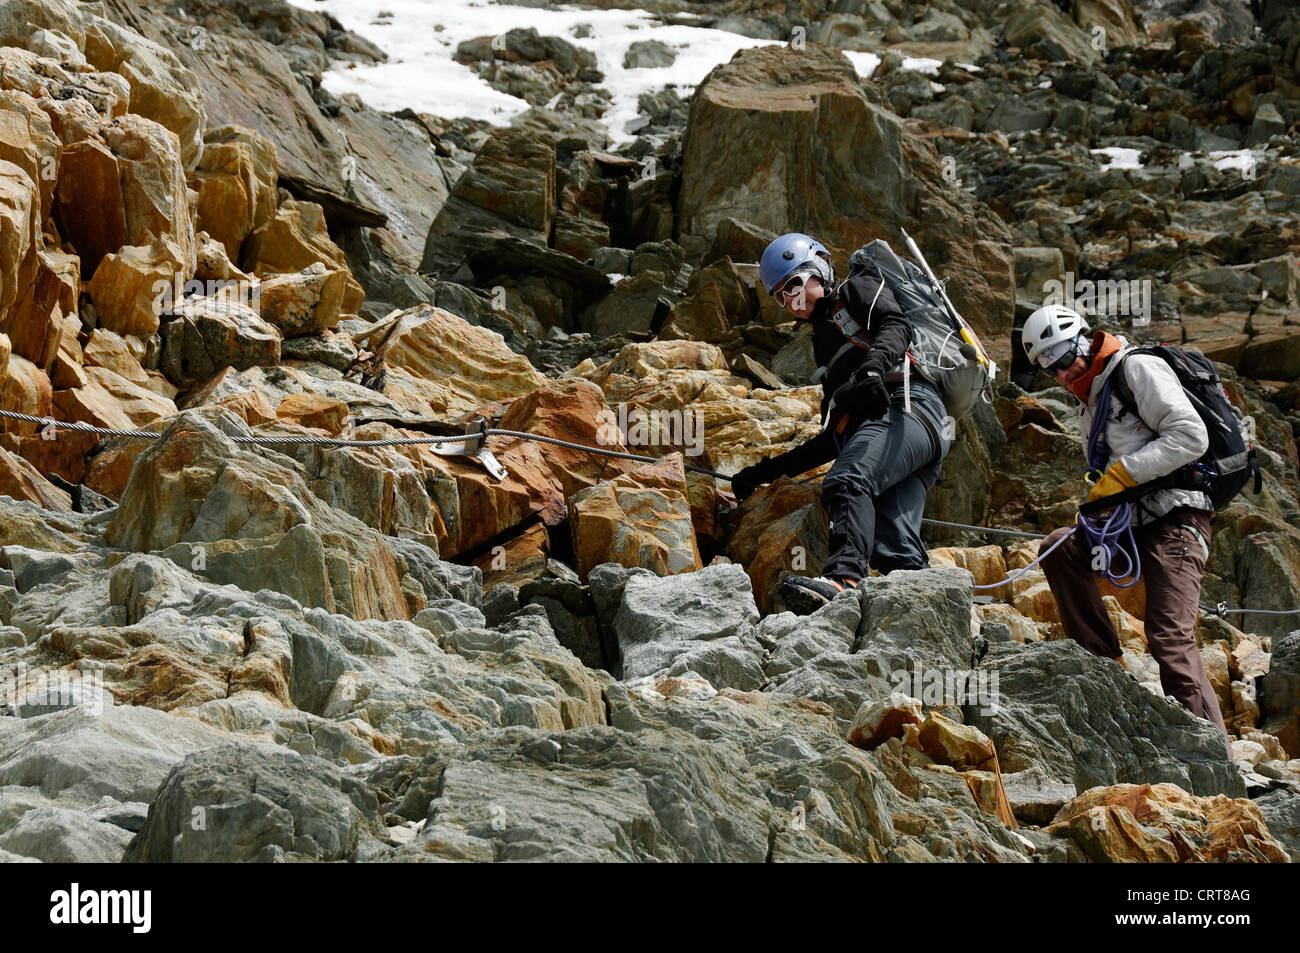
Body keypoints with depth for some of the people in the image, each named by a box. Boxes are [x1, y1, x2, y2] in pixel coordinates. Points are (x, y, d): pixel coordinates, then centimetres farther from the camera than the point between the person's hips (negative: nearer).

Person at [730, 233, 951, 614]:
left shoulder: (857, 291, 20)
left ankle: (843, 579, -56)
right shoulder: (825, 342, 40)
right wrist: (767, 471, 34)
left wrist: (873, 367, -26)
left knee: (846, 483, -33)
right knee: (892, 549, -12)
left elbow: (896, 326, -5)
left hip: (905, 404, -8)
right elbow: (834, 437, 37)